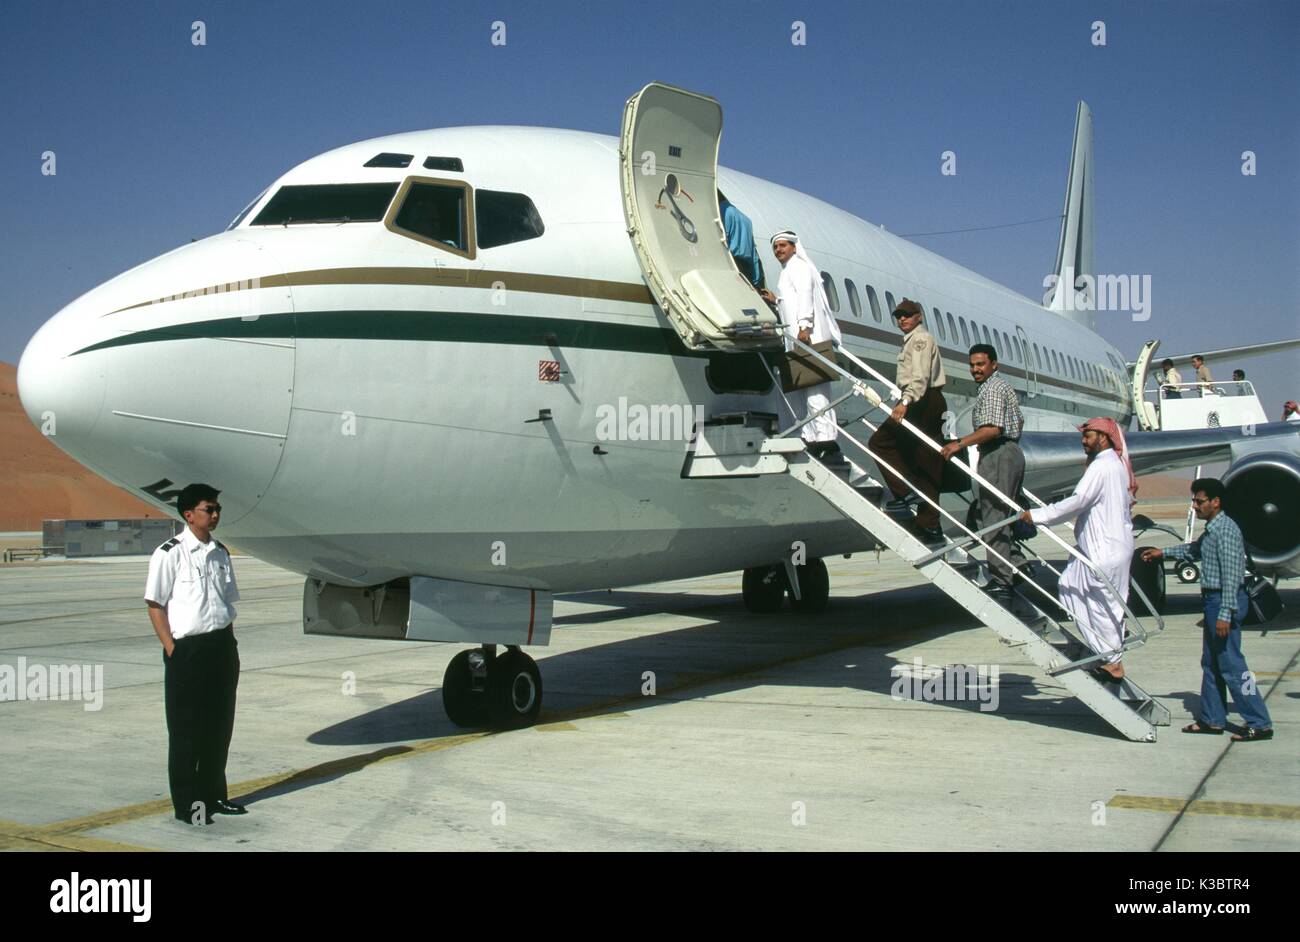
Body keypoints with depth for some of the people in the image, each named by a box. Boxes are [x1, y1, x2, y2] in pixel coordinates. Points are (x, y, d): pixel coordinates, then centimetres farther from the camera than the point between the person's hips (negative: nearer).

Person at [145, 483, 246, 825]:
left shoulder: (220, 553, 12)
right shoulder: (169, 554, -7)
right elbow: (155, 605, -7)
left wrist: (230, 648, 11)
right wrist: (172, 650, -12)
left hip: (222, 646, 6)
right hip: (187, 649, -6)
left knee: (220, 725, 12)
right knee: (186, 729, 3)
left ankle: (214, 796, 24)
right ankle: (186, 803, 12)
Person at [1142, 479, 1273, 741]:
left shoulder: (1226, 530, -17)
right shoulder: (1211, 530, 14)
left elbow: (1230, 574, -22)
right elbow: (1194, 550, 36)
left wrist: (1225, 613, -25)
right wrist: (1163, 553, 38)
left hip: (1225, 600, -10)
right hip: (1213, 600, 10)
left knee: (1231, 665, -9)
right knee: (1211, 663, 14)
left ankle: (1260, 724, -5)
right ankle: (1212, 719, 21)